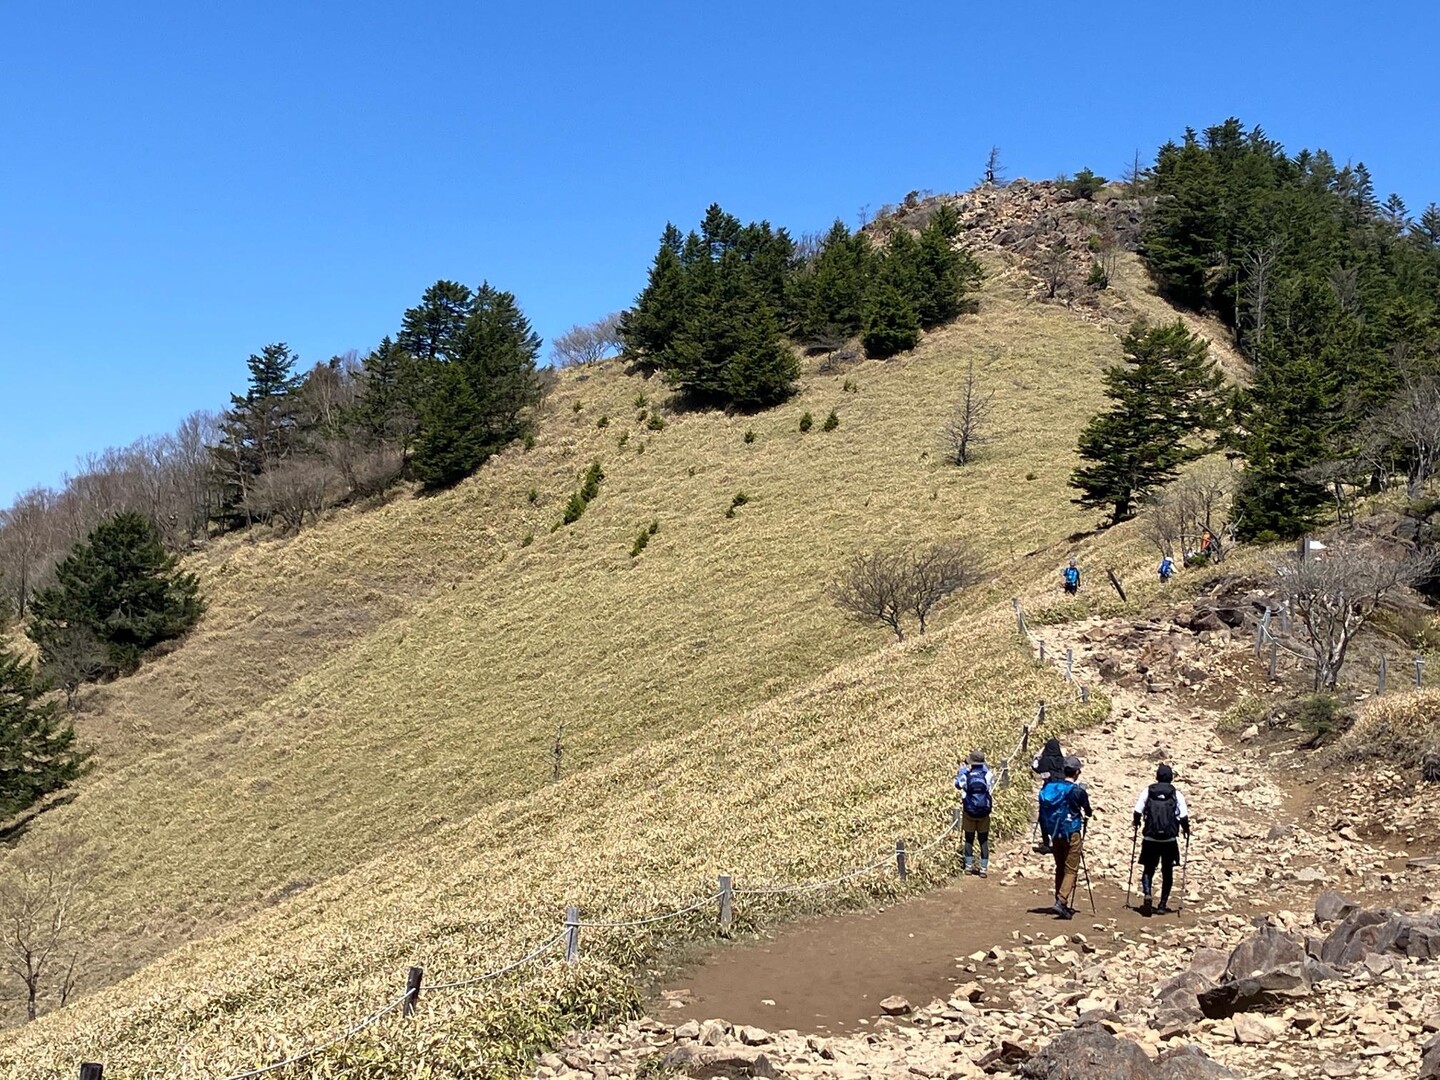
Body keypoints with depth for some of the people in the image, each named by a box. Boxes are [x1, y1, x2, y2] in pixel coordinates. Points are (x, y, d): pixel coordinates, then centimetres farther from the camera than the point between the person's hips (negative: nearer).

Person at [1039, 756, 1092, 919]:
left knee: (1060, 868, 16)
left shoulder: (1051, 786, 2)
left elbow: (1044, 812, 7)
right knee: (1071, 870, -2)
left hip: (1055, 833, 5)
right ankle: (1061, 902, -16)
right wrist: (1089, 813, 28)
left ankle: (1060, 901, 19)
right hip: (1072, 833, -5)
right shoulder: (1078, 791, -11)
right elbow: (1088, 813, 4)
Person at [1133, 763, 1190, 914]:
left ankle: (1147, 894, -12)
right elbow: (1184, 817, -7)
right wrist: (1186, 829, 12)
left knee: (1148, 869, 13)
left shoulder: (1147, 791, 0)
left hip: (1150, 838, 0)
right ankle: (1162, 905, 12)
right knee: (1167, 872, 13)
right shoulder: (1176, 794, -1)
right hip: (1169, 839, 0)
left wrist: (1137, 823, 16)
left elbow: (1137, 812, -4)